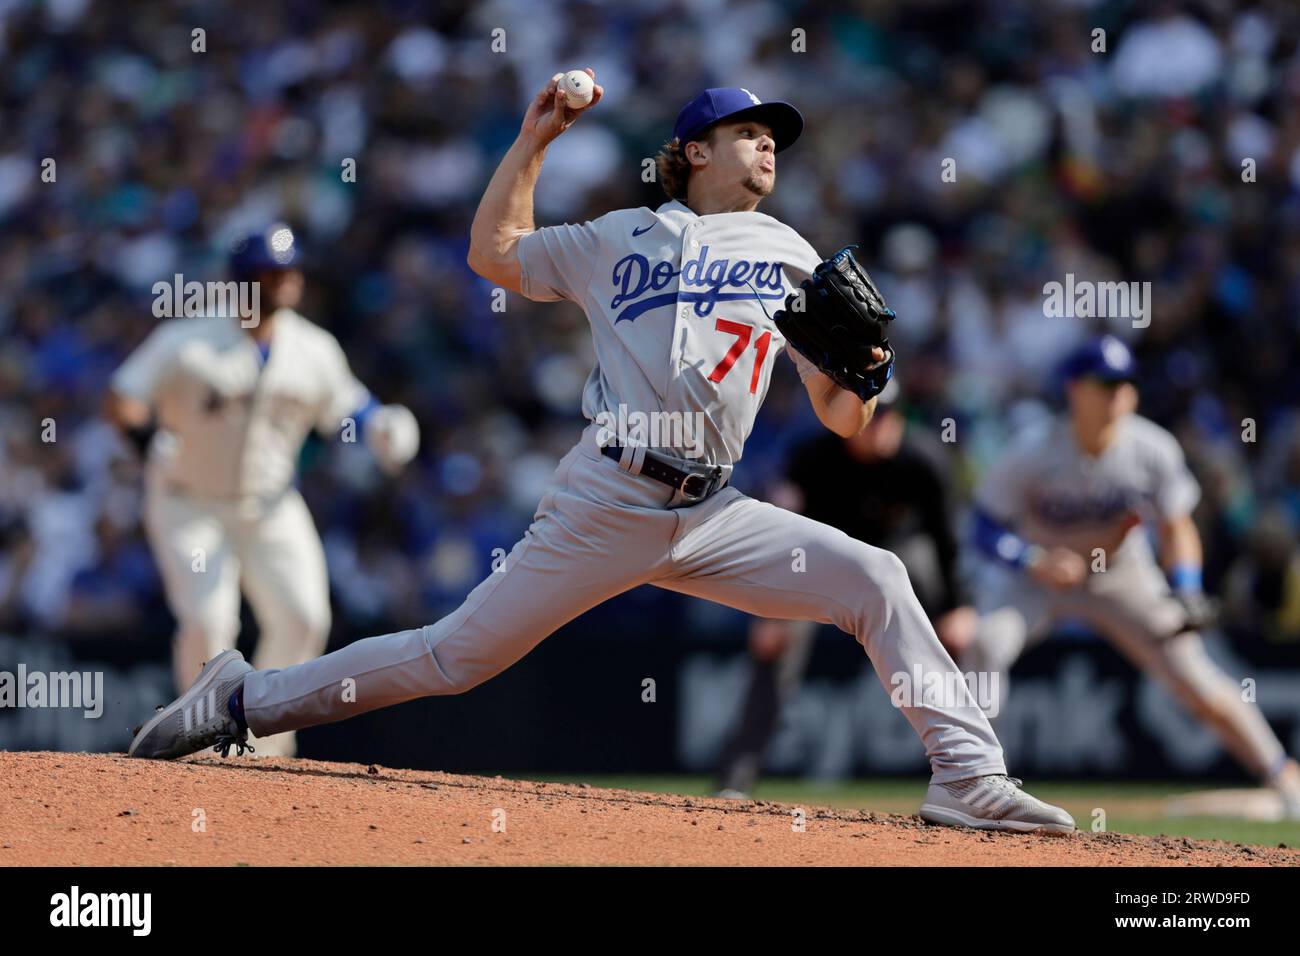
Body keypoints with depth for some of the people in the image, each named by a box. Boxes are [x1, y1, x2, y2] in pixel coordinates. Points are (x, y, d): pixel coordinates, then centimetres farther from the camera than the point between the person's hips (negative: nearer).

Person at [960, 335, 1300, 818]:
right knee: (988, 642, -31)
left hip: (1121, 574, 1)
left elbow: (1176, 528, -6)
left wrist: (1186, 596, -21)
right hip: (1031, 569, -1)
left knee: (1200, 684, -6)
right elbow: (987, 530, -20)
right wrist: (1035, 562, -38)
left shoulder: (1153, 450, -19)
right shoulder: (1033, 453, -25)